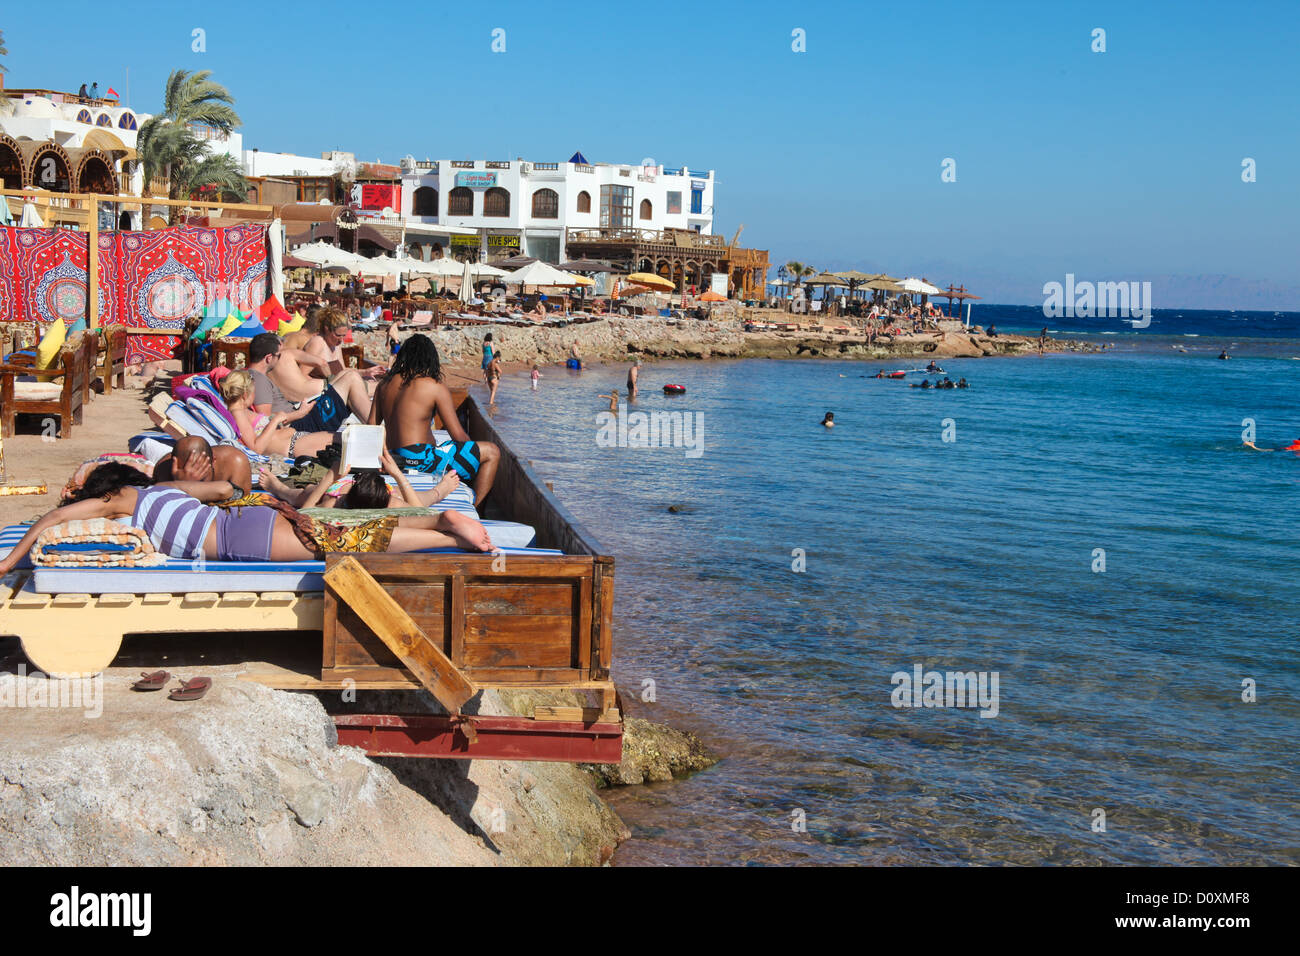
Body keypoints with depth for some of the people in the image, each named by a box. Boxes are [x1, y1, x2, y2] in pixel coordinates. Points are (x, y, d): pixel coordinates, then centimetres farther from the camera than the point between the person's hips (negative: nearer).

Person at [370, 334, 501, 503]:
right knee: (492, 453, -1)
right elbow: (458, 435, -7)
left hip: (393, 458, 8)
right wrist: (473, 449, 14)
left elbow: (372, 425, 13)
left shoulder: (385, 383, 10)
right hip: (420, 460, -8)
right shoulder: (436, 388, -8)